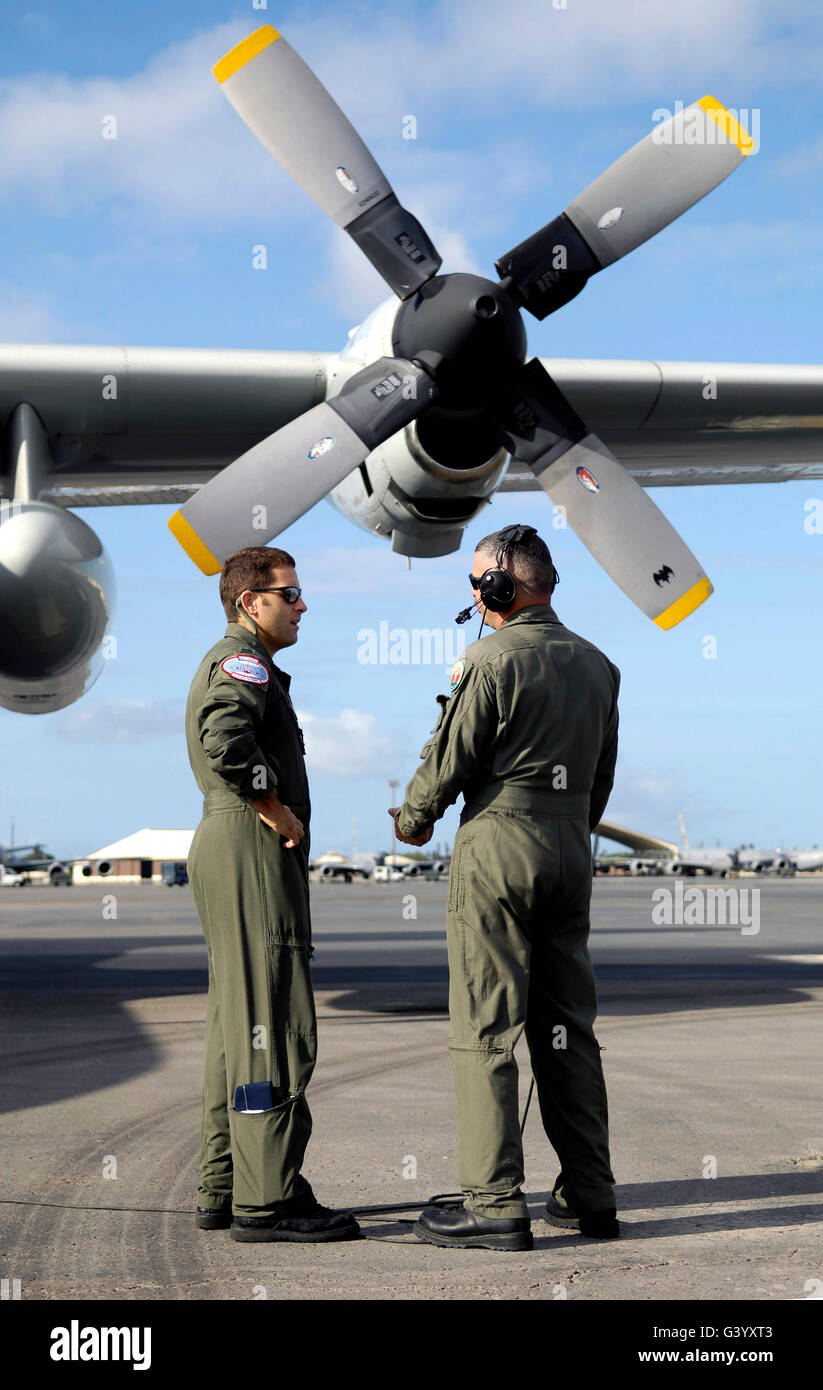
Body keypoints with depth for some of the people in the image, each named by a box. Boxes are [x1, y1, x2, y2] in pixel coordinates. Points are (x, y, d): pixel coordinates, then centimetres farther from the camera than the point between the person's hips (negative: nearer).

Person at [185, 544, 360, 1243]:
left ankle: (223, 1188, 16)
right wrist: (275, 809, -17)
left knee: (239, 1022, 12)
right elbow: (226, 740, -28)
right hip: (253, 850, -11)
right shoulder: (243, 660, -9)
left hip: (228, 846, 11)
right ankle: (267, 1198, -11)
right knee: (274, 1025, -11)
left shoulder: (224, 664, 25)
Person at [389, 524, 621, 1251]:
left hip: (500, 844, -7)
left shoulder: (492, 659, -10)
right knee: (568, 1025, 12)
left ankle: (496, 1203, -6)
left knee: (485, 1028, -4)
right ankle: (589, 1192, 13)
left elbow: (448, 759, -7)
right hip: (572, 850, 7)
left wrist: (412, 820, 11)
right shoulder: (596, 664, 12)